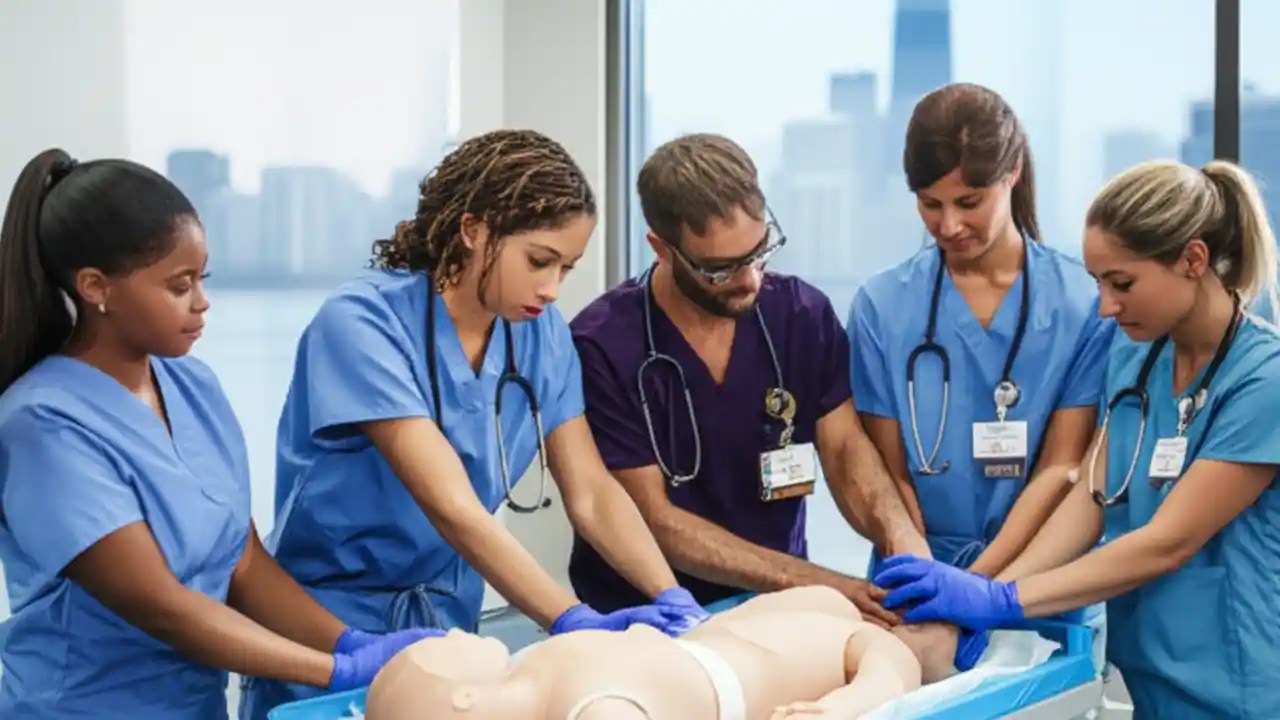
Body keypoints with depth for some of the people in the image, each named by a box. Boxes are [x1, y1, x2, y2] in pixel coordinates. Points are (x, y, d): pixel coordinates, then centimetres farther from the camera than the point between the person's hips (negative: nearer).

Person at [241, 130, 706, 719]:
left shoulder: (540, 332, -4)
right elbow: (452, 508, -30)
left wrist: (673, 600, -21)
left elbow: (591, 494, -5)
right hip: (332, 629, -5)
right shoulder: (363, 323, -23)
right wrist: (576, 622, -38)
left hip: (449, 624, 5)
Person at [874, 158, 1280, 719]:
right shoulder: (1133, 358, 5)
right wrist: (990, 588, -13)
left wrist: (1002, 601, -22)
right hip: (1148, 675, 6)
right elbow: (1090, 501, 2)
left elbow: (1168, 543, -21)